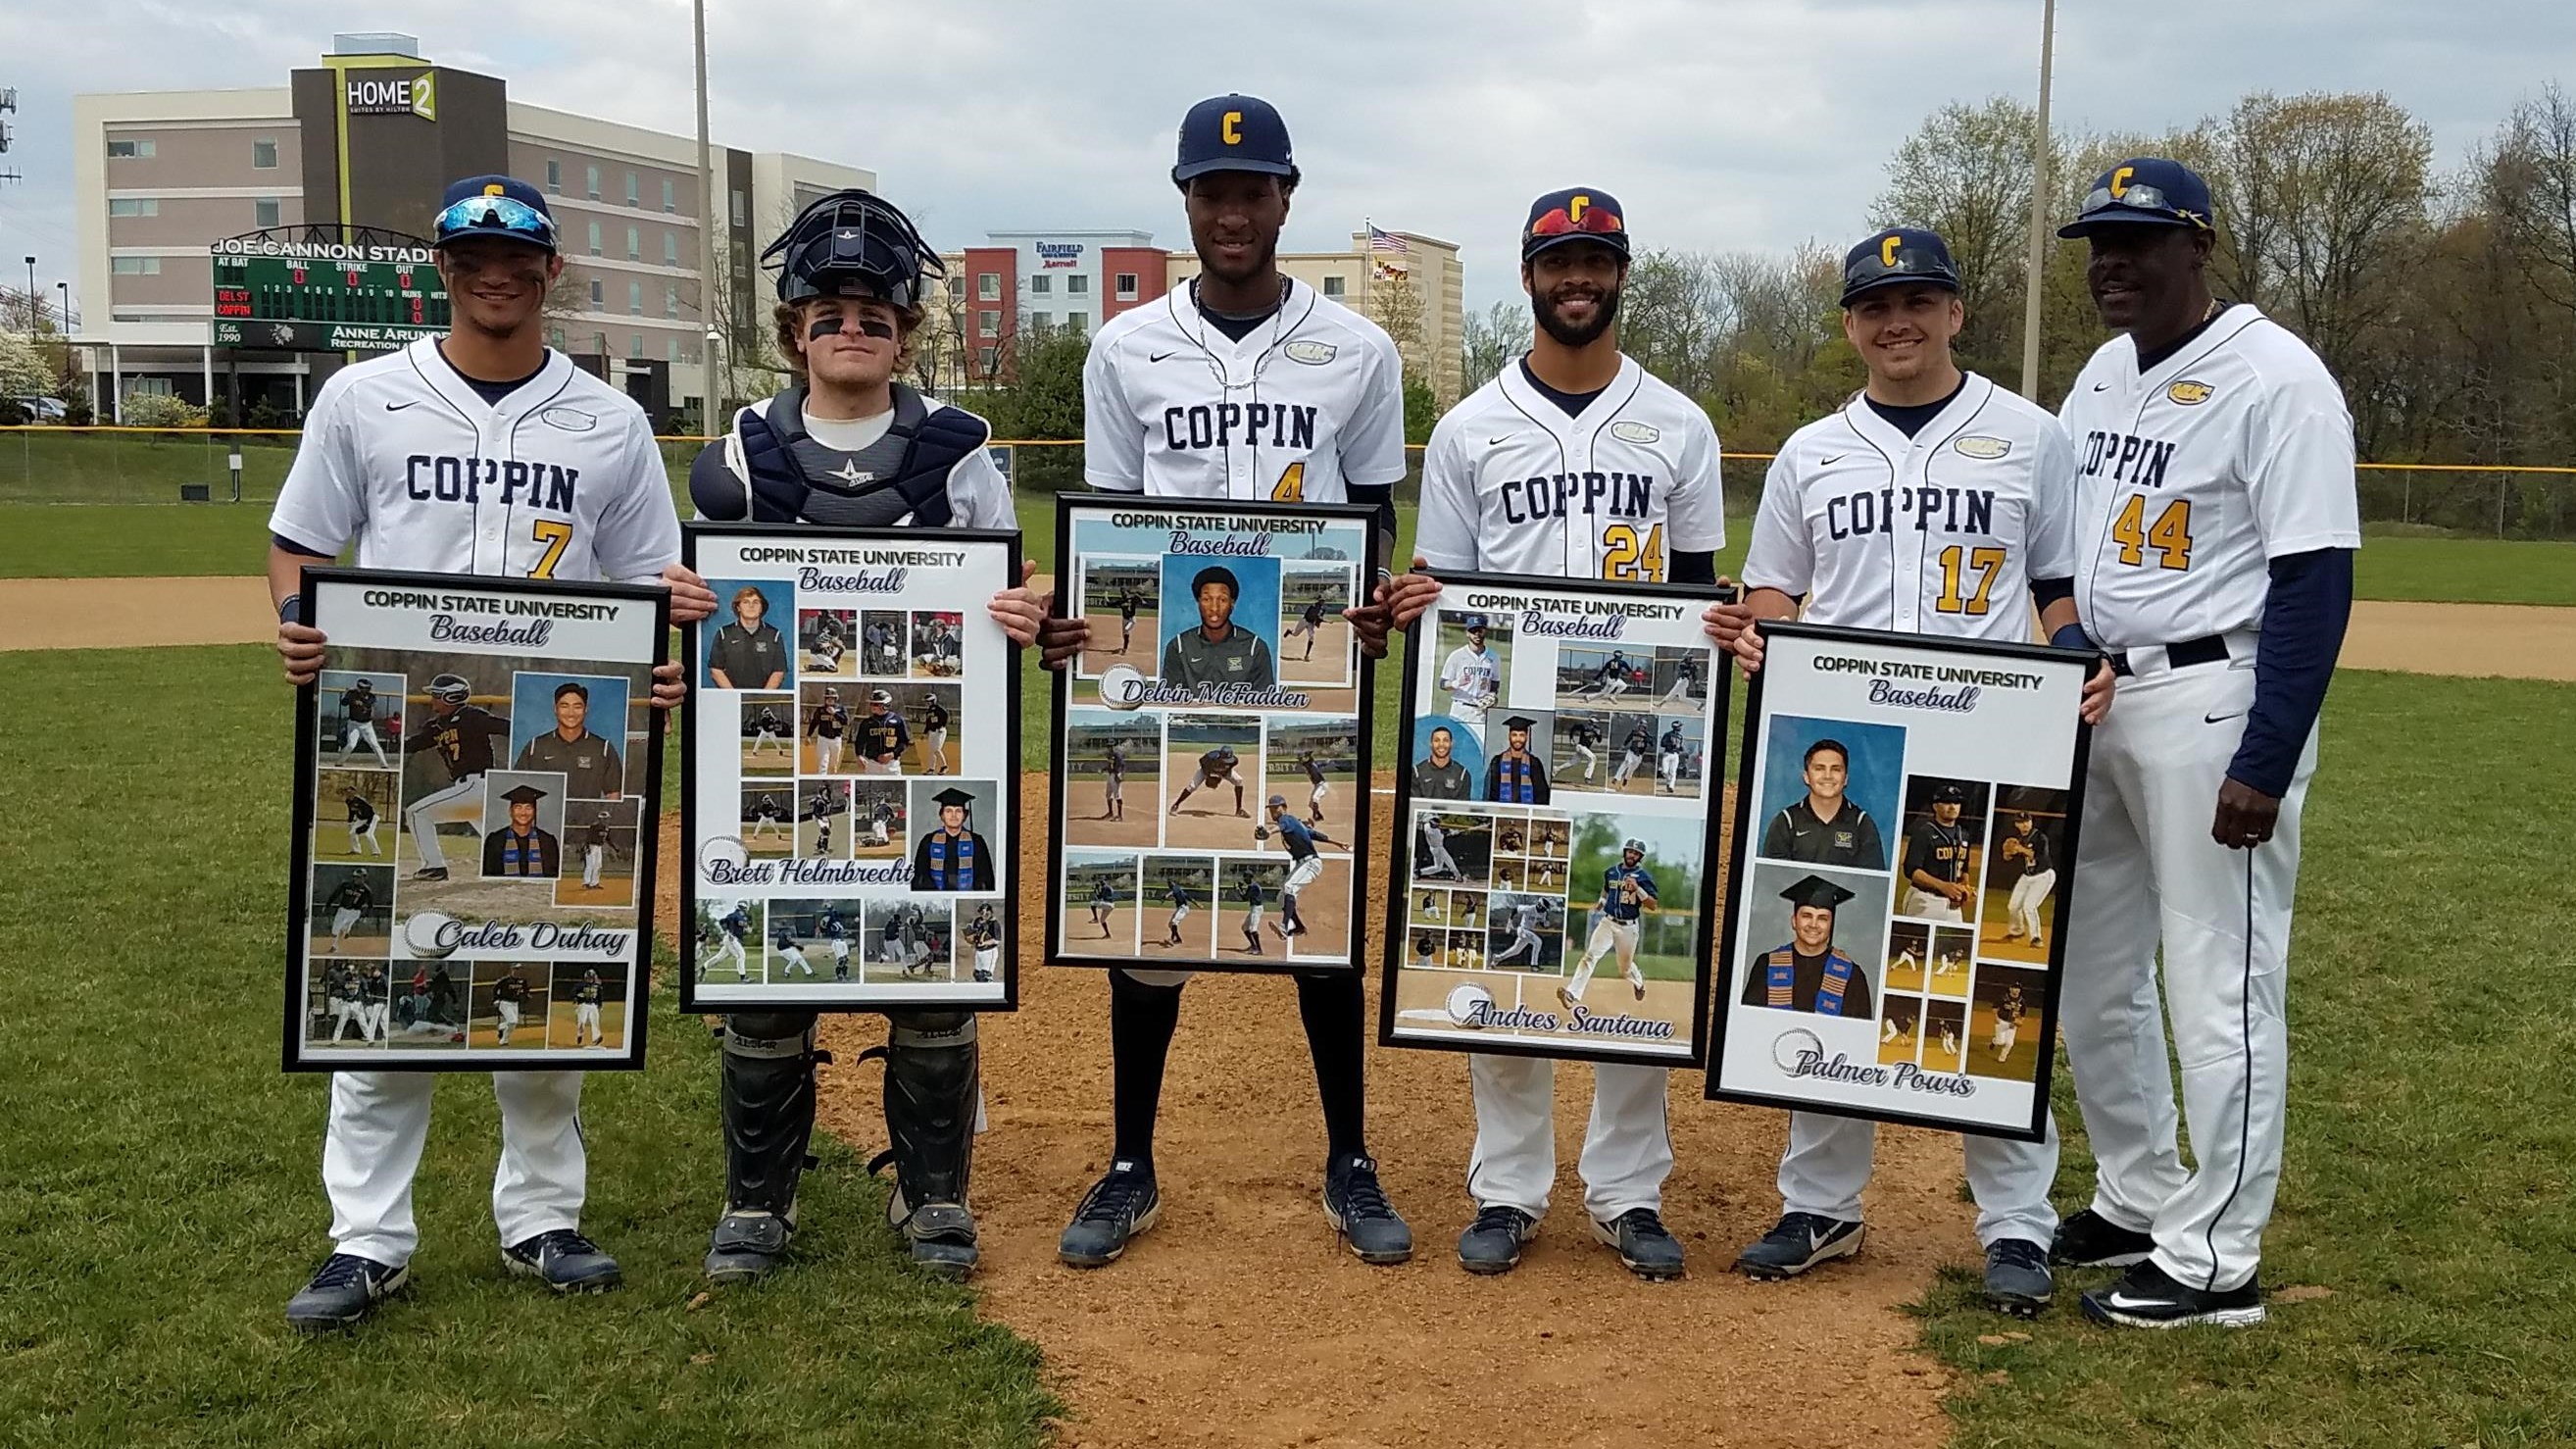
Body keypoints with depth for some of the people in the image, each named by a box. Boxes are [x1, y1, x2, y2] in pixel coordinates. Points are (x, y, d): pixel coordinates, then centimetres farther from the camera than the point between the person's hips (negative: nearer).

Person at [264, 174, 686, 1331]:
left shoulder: (608, 421, 7)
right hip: (395, 737, -1)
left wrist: (655, 673, -12)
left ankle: (541, 1219, 21)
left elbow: (644, 587, 8)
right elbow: (298, 550, 9)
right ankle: (368, 1242, 12)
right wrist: (298, 631, -13)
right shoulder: (364, 399, 5)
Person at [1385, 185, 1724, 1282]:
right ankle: (1508, 1190, 16)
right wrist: (1415, 603, -15)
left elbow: (1698, 584, 11)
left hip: (1640, 731, 1)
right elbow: (1439, 588, 7)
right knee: (1499, 951, 3)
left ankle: (1627, 1193, 16)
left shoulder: (1678, 426, 9)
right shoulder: (1469, 429, 7)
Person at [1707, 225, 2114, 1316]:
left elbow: (2064, 588, 8)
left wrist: (2085, 672, -12)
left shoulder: (2030, 438, 7)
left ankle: (2016, 1226, 10)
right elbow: (1773, 595, 15)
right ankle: (1822, 1205, 20)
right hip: (1835, 745, 3)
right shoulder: (1810, 453, 13)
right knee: (1819, 969, 7)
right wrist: (1745, 632, -8)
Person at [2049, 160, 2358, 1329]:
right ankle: (2137, 1202, 31)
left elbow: (2315, 581, -17)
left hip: (2215, 703, -9)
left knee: (2220, 988, -2)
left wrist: (2263, 766, -21)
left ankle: (2216, 1262, 8)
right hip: (2095, 700, 9)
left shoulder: (2275, 377, -12)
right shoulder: (2102, 375, 13)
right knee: (2087, 972, 15)